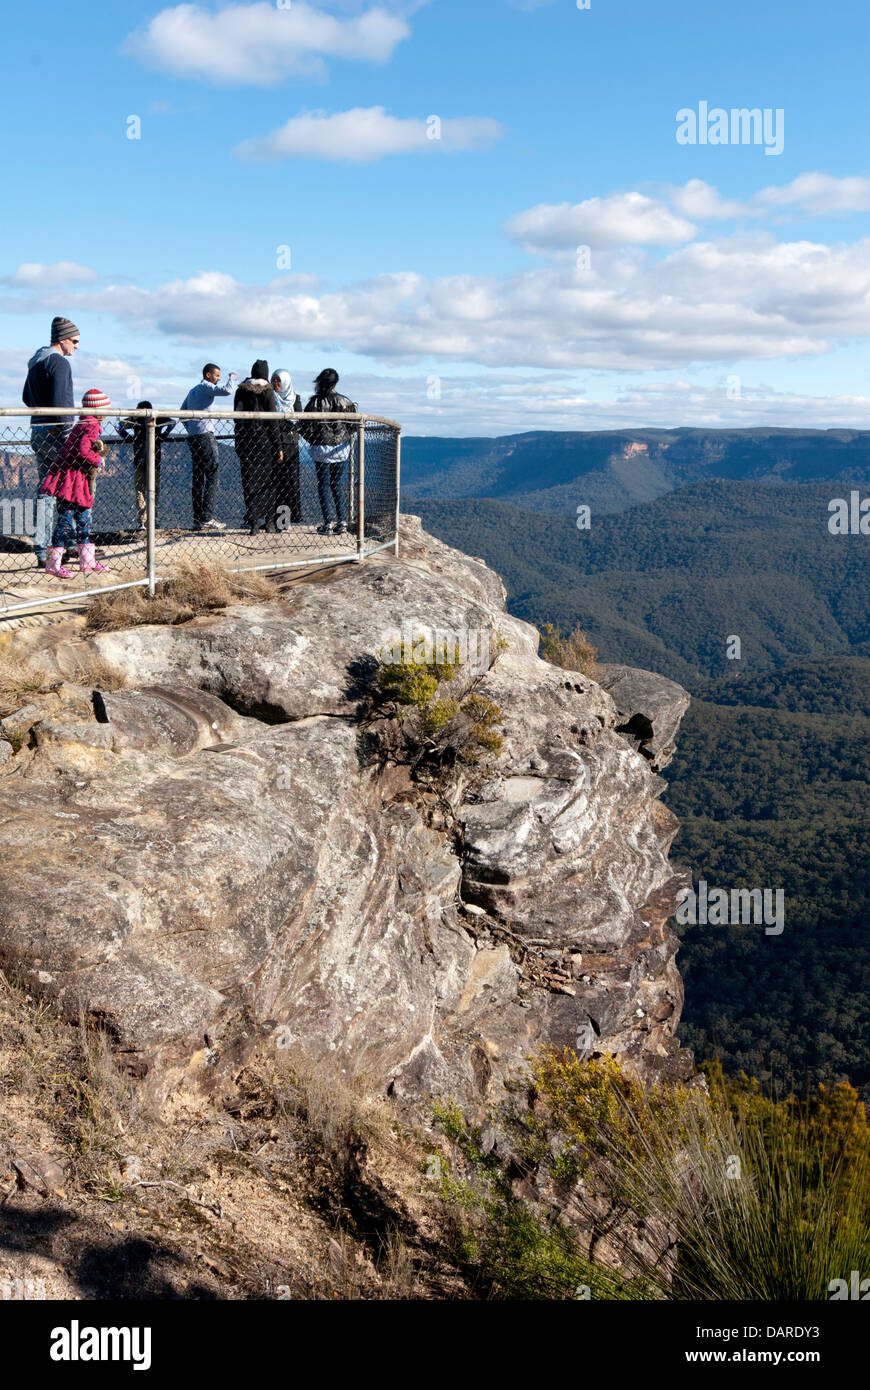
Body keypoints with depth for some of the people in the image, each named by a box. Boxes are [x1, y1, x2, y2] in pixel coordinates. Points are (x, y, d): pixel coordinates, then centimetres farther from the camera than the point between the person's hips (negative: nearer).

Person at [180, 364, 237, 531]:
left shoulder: (193, 390, 22)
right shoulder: (207, 387, -5)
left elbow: (182, 412, 24)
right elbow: (227, 391, -20)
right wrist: (232, 377, -2)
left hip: (192, 436, 9)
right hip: (205, 435, -9)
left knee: (198, 477, 8)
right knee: (212, 475, -9)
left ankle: (198, 519, 8)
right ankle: (207, 518, -14)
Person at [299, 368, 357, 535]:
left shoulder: (315, 402, -9)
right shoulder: (344, 401, -3)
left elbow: (306, 427, -9)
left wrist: (312, 441, 10)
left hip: (321, 448, -2)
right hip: (342, 448, 2)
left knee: (323, 485, 5)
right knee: (338, 485, 10)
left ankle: (327, 524, 2)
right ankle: (342, 522, 4)